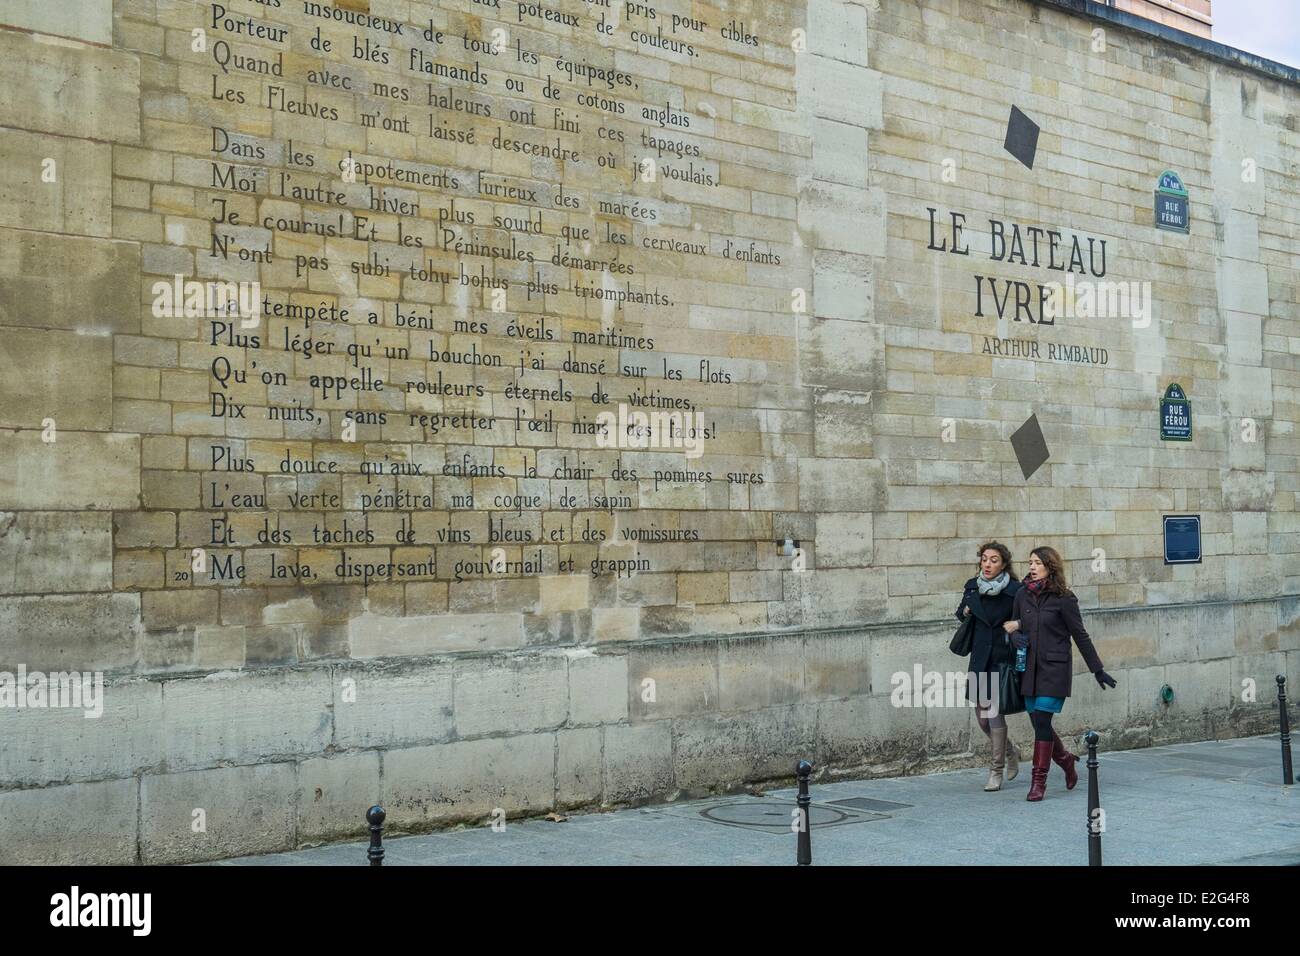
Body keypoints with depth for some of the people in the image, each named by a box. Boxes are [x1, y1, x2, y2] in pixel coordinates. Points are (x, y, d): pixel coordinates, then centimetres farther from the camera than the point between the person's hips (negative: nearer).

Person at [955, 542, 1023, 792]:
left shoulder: (1015, 591, -9)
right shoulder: (972, 587, 5)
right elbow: (962, 614, 21)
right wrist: (965, 612, 0)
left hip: (1003, 658, -5)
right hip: (980, 658, 5)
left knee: (994, 710, -10)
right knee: (981, 712, 9)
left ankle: (996, 771, 2)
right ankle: (1010, 750, 36)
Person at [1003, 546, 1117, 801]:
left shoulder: (1063, 599, -6)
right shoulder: (1023, 595, 6)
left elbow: (1080, 636, 0)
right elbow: (1013, 625, 18)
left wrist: (1098, 670, 3)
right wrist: (1015, 636, -7)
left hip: (1055, 668, -5)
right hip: (1030, 668, 5)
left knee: (1041, 720, -11)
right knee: (1038, 722, 8)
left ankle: (1038, 781, -4)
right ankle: (1066, 760, 34)